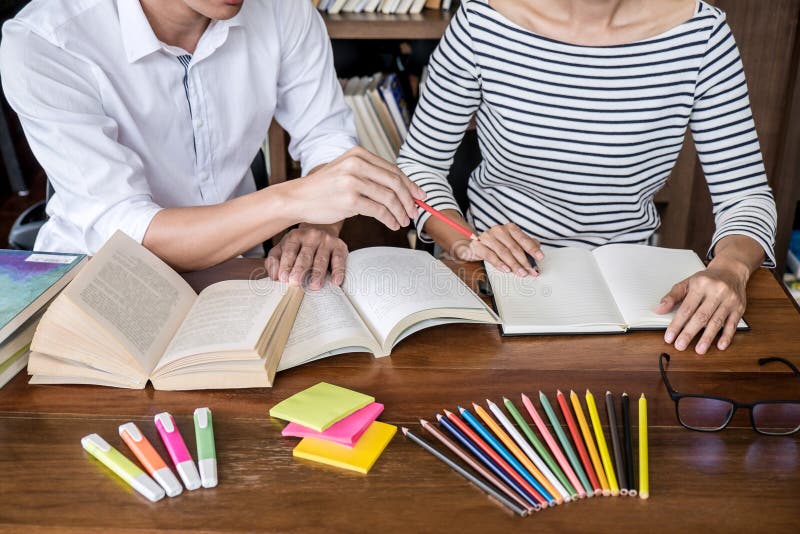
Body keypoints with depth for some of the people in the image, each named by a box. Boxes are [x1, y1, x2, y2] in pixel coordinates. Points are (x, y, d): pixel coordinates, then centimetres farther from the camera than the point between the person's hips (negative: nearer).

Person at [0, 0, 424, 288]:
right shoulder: (40, 46, -24)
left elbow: (325, 135, -3)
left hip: (235, 269, 4)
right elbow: (123, 234, -30)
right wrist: (293, 201, -43)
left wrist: (320, 228, -25)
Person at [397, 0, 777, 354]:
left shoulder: (699, 34, -8)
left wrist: (730, 268, -27)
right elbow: (418, 163, -2)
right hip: (498, 274, -1)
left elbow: (745, 194, -5)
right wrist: (464, 243, -20)